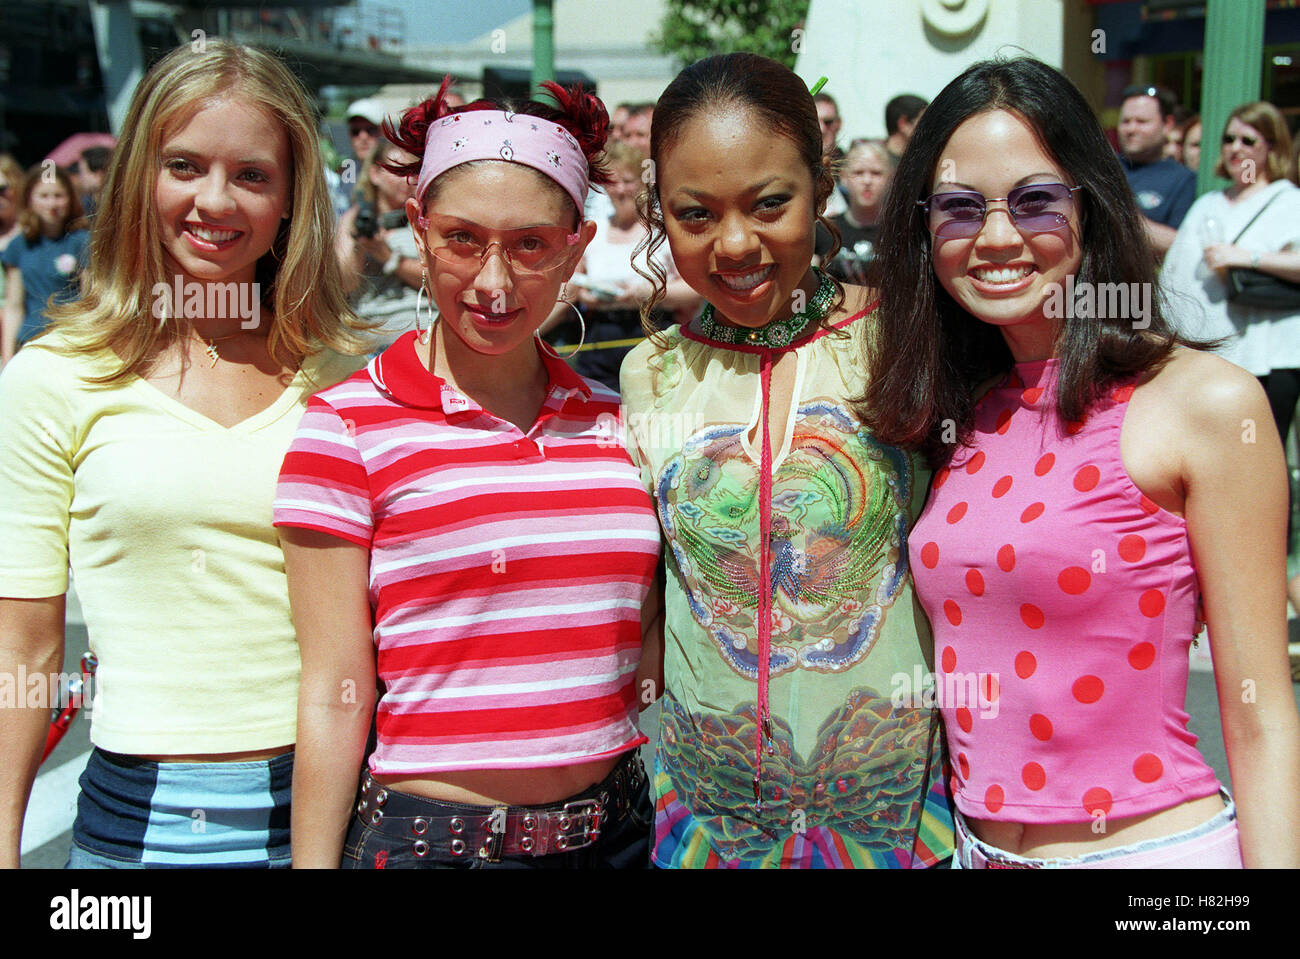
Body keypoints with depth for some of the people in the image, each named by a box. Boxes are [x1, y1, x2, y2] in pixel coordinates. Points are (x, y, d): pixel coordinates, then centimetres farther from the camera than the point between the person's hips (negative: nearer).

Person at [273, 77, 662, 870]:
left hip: (614, 832, 4)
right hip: (425, 839, -4)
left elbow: (647, 641, 10)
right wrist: (315, 862, -7)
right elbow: (334, 697, -8)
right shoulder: (347, 430, -9)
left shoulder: (613, 419, 3)